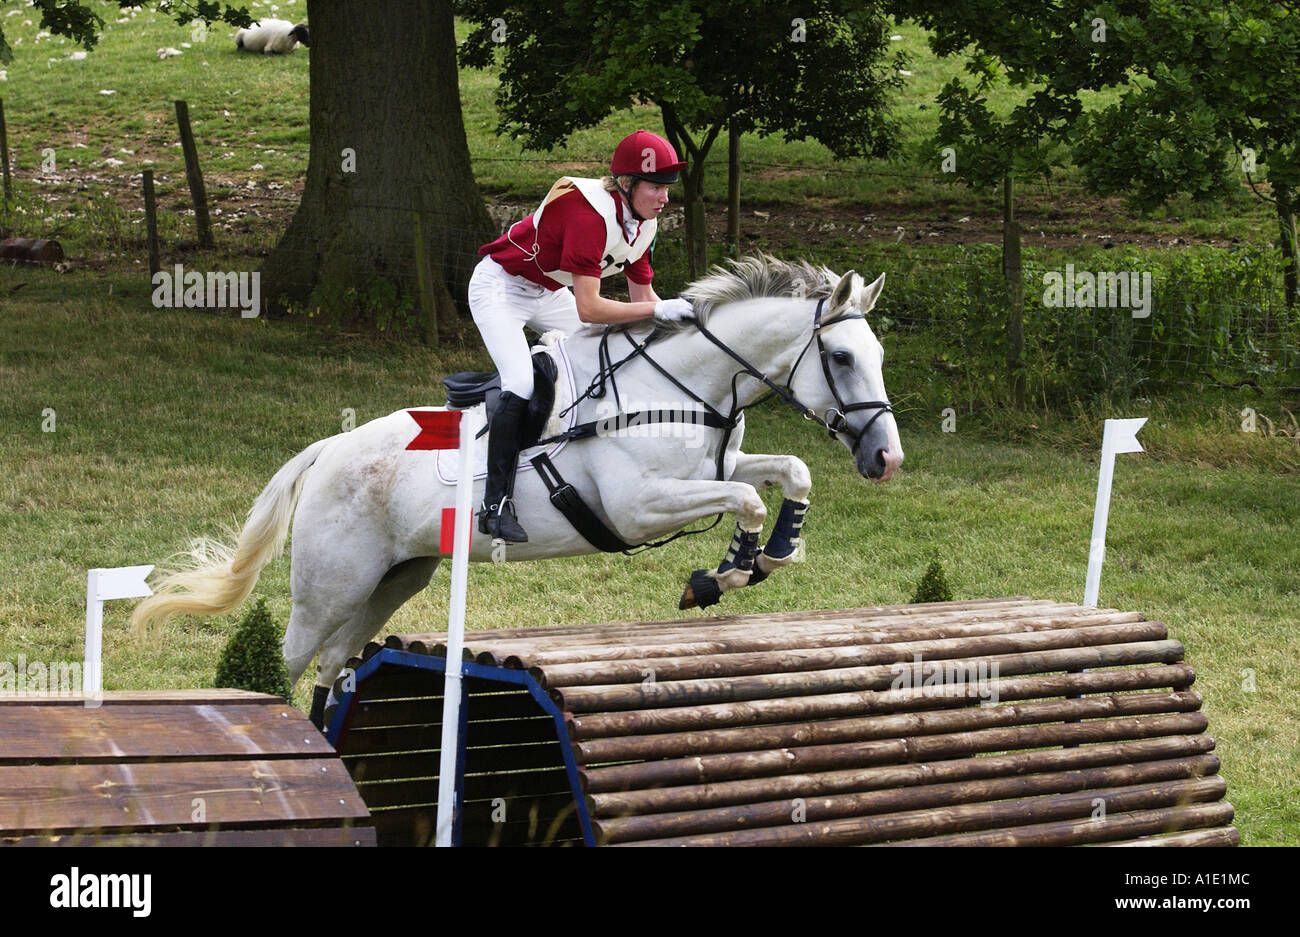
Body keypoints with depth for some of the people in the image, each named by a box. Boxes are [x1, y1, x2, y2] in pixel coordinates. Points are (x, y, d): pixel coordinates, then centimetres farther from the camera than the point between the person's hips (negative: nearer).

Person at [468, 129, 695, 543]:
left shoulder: (643, 222, -7)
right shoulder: (591, 214, -35)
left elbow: (642, 295, 1)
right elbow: (588, 308, -40)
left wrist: (678, 319, -15)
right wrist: (659, 310, -38)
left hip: (550, 293, 9)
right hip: (500, 288, -9)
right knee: (520, 385, -24)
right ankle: (496, 506, -24)